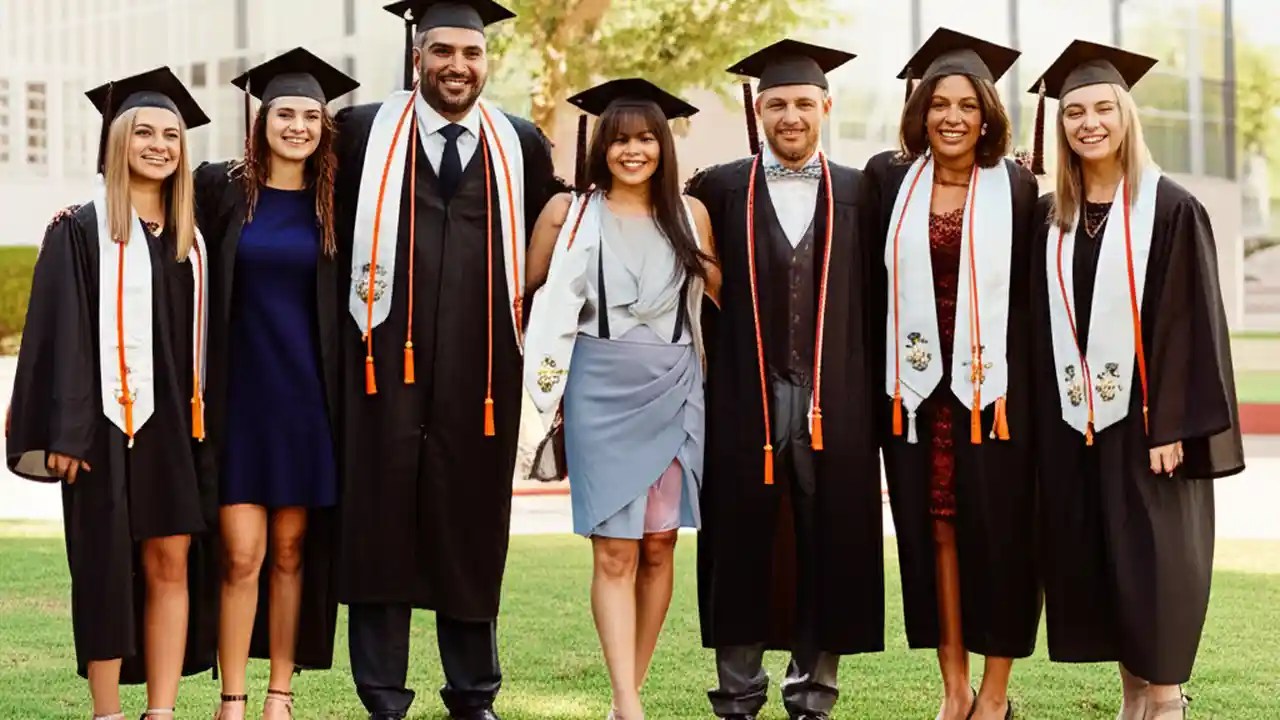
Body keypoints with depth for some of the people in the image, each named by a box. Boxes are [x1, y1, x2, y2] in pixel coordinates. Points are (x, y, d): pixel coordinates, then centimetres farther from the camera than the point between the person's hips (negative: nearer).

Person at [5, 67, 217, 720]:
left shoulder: (189, 238, 13)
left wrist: (202, 419, 9)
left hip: (176, 422, 4)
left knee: (171, 566, 1)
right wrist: (65, 432, -14)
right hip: (108, 419, -4)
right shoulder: (82, 230, -2)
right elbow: (60, 335, -7)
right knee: (108, 569, -1)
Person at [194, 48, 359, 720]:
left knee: (291, 550, 7)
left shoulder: (334, 204, 5)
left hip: (305, 394, 2)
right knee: (241, 553, -5)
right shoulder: (220, 188, 0)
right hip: (239, 392, -1)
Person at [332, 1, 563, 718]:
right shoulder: (362, 130, 4)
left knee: (472, 526, 7)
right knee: (381, 524, 1)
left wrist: (526, 318, 11)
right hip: (387, 359, -1)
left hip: (481, 370, 1)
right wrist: (353, 311, 7)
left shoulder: (522, 145, 9)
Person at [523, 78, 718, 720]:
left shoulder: (690, 214, 6)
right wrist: (547, 371, 6)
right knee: (615, 551, -7)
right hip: (602, 394, -2)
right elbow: (529, 292, 8)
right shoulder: (570, 212, 1)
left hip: (673, 393, 2)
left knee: (658, 546, 5)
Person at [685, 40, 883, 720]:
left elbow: (875, 302, 5)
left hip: (835, 402, 1)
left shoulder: (858, 193, 7)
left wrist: (874, 396, -2)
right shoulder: (719, 189, 5)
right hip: (743, 401, 0)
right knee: (740, 550, 4)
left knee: (827, 550, 4)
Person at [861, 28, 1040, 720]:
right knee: (932, 530, 5)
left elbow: (1030, 294, 1)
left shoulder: (1015, 187, 0)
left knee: (996, 532, 2)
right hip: (916, 386, 2)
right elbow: (870, 283, 6)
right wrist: (878, 377, 2)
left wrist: (1026, 385, -3)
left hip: (993, 387, -1)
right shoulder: (887, 178, 3)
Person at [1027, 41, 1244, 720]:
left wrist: (1173, 423, -16)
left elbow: (1190, 322, -10)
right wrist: (1039, 418, 4)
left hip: (1143, 414, -5)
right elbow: (1041, 325, 10)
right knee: (1091, 561, 8)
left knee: (1156, 560, -2)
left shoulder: (1171, 209, -6)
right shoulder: (1050, 218, 9)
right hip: (1070, 417, 5)